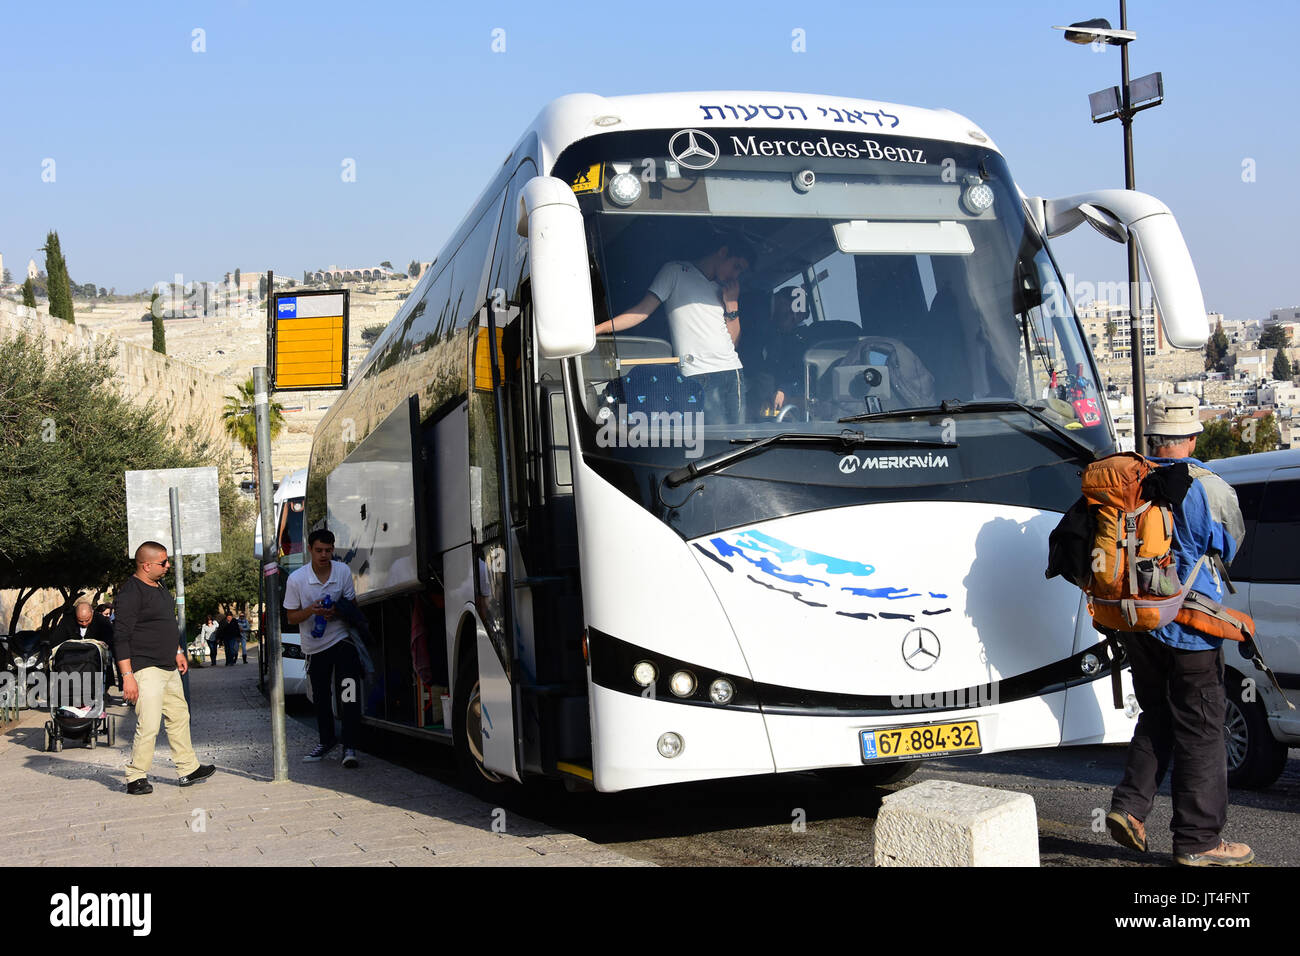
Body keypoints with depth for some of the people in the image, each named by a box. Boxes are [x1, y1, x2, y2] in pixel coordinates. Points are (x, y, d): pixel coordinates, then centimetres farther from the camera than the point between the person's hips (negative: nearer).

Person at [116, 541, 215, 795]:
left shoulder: (159, 586, 14)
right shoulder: (131, 591, -15)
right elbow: (122, 637, -18)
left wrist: (177, 651, 27)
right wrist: (127, 675, -22)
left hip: (168, 668, 10)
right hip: (146, 669, -10)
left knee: (179, 716, 16)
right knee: (148, 726, -11)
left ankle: (188, 769, 26)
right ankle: (136, 778, 1)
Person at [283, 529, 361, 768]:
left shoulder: (343, 571, -5)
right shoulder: (296, 579, -10)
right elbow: (291, 618, -3)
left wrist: (336, 611, -17)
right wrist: (311, 610, -24)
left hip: (342, 639, -1)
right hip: (315, 646, 1)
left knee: (349, 694, -15)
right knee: (321, 698, 12)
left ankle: (350, 746, -14)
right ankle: (327, 741, 33)